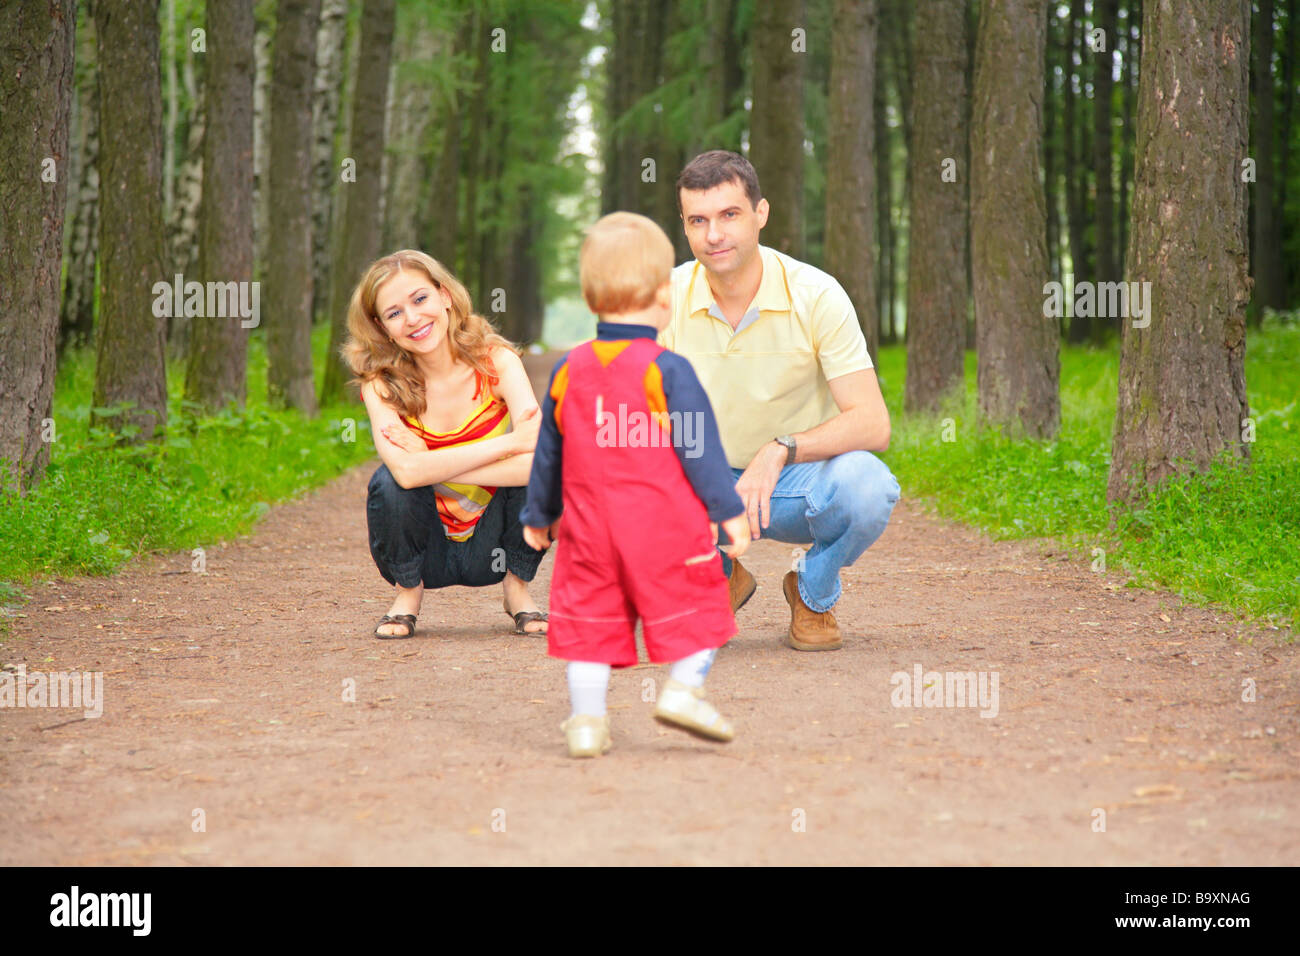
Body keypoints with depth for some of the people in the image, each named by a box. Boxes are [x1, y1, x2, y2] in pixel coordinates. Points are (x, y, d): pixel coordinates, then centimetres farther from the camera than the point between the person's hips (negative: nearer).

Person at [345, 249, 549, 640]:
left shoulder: (495, 361, -15)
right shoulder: (381, 383, -15)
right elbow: (407, 471, -34)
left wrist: (434, 466, -28)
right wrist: (509, 443, -32)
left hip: (491, 549, 0)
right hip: (425, 554, 0)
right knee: (389, 482, -30)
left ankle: (517, 589, 0)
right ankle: (408, 593, 1)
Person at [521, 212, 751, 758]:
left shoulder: (569, 371, 7)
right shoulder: (666, 370, -9)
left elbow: (548, 452, 15)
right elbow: (699, 446, -9)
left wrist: (538, 515, 27)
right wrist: (728, 510, -2)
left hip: (589, 525, 4)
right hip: (664, 524, -4)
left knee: (590, 613, 8)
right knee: (693, 607, 10)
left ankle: (587, 719, 5)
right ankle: (684, 689, -2)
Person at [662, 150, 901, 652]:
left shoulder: (816, 295, -16)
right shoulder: (666, 296, -10)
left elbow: (872, 423, -21)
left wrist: (780, 451, -35)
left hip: (797, 481, -2)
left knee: (865, 483, -36)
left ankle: (814, 593, -1)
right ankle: (718, 579, 6)